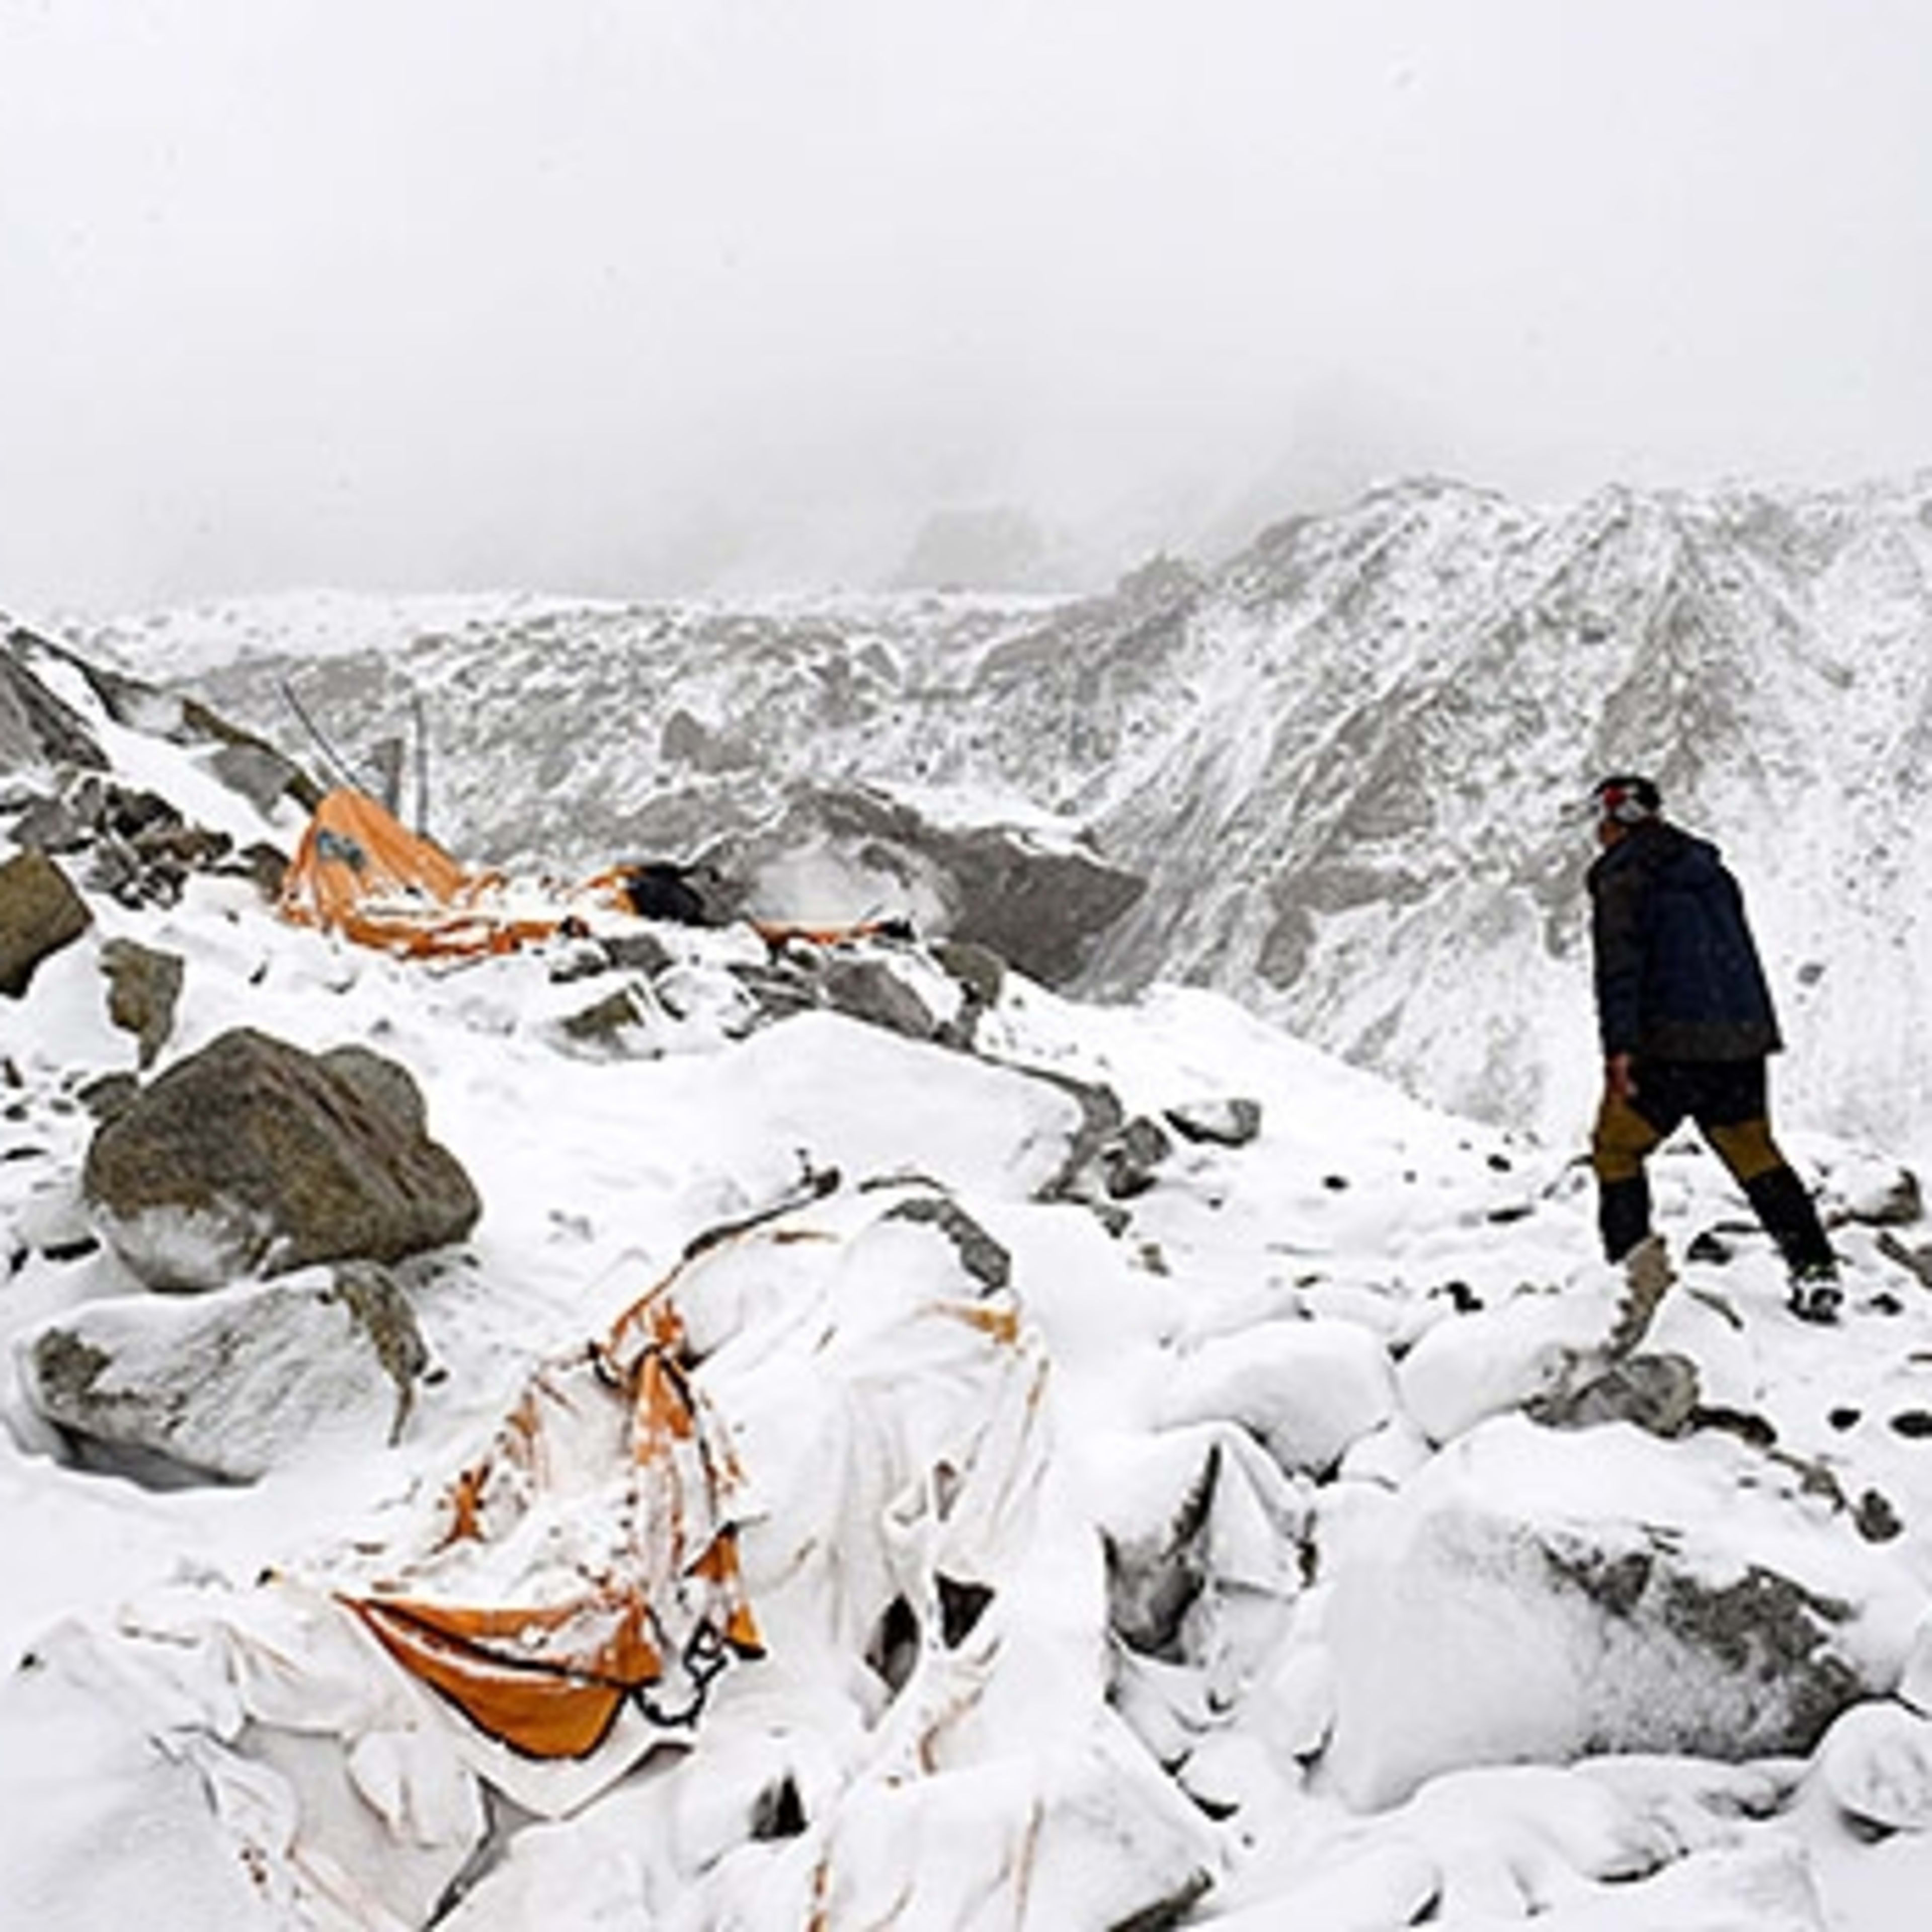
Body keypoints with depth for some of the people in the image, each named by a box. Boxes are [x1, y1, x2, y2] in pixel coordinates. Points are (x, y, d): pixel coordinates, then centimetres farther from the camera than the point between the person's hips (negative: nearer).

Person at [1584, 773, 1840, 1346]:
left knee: (1617, 1148, 1)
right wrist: (1759, 1035, 27)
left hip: (1671, 1043, -7)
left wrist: (1618, 1046, -20)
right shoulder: (1711, 870, 20)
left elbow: (1619, 961, -15)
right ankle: (1816, 1270, 17)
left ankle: (1636, 1260, -19)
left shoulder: (1623, 874, -3)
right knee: (1755, 1154, 17)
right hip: (1743, 1039, 7)